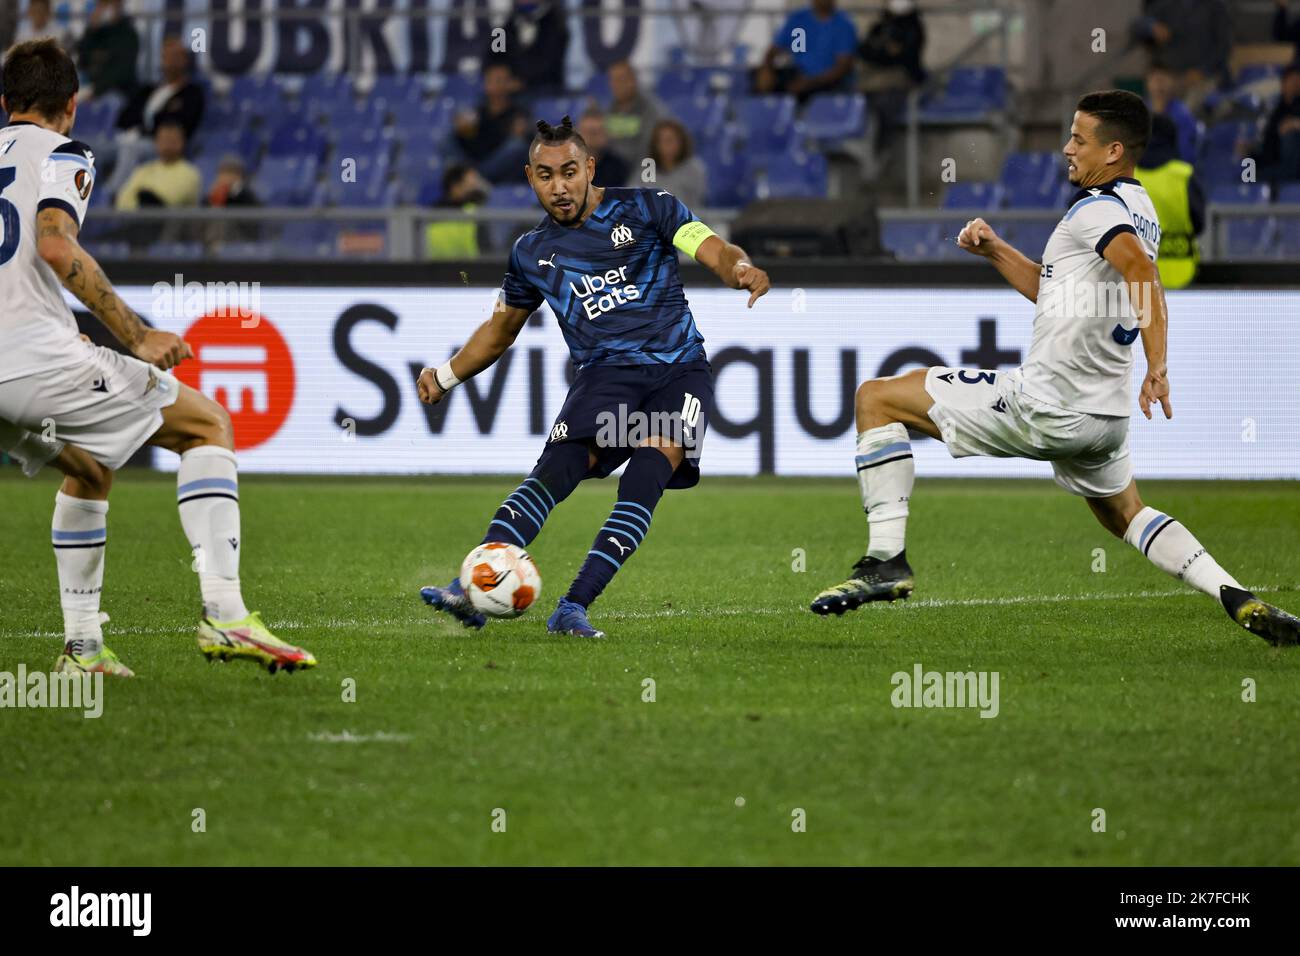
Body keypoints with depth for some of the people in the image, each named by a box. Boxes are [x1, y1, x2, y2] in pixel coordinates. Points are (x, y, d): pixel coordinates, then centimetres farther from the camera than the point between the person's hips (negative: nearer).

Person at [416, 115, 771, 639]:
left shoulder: (645, 208, 4)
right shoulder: (532, 253, 13)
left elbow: (714, 251, -7)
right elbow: (501, 328, 28)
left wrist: (740, 268, -31)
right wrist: (446, 375, 17)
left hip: (679, 370, -2)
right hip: (605, 375, 2)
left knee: (648, 472, -26)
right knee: (556, 468, -24)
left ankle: (573, 608, -30)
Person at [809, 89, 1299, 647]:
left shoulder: (1097, 208, -13)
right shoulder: (1140, 210, 16)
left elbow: (1141, 270, -33)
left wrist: (1157, 364, -44)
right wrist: (995, 251, 14)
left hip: (1043, 408, -9)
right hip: (1106, 414, 9)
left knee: (876, 398, -1)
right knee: (1125, 515, 33)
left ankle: (886, 559, -10)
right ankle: (1241, 602, 15)